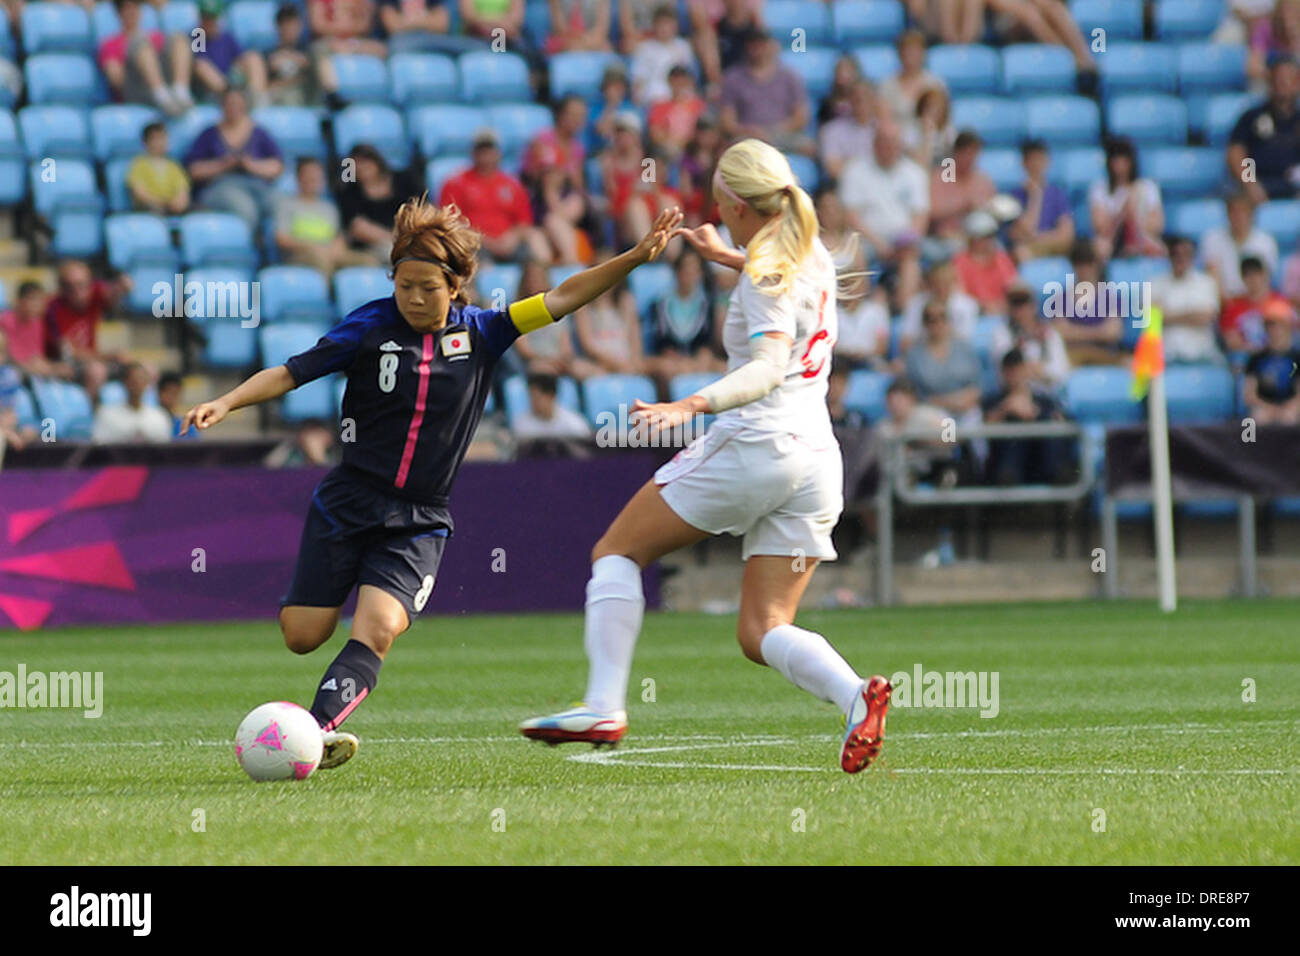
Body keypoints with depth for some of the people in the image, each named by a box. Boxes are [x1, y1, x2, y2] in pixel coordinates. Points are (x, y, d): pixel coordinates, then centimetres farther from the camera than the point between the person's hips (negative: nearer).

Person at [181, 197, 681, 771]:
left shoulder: (478, 334, 1)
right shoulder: (370, 328, -4)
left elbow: (561, 299, 2)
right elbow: (291, 373, -4)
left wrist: (635, 257, -6)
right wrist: (225, 403, -17)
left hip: (419, 522, 0)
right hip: (348, 503, 0)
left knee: (376, 632, -21)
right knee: (303, 636, 2)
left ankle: (319, 728, -28)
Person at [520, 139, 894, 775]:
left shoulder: (764, 278, -9)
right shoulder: (812, 258, 15)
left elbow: (768, 368, -25)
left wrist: (692, 405, -37)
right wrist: (727, 257, 49)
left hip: (752, 443, -8)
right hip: (817, 459, 8)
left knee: (616, 551, 9)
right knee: (761, 632, 4)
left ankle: (603, 707, -3)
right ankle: (856, 696, -24)